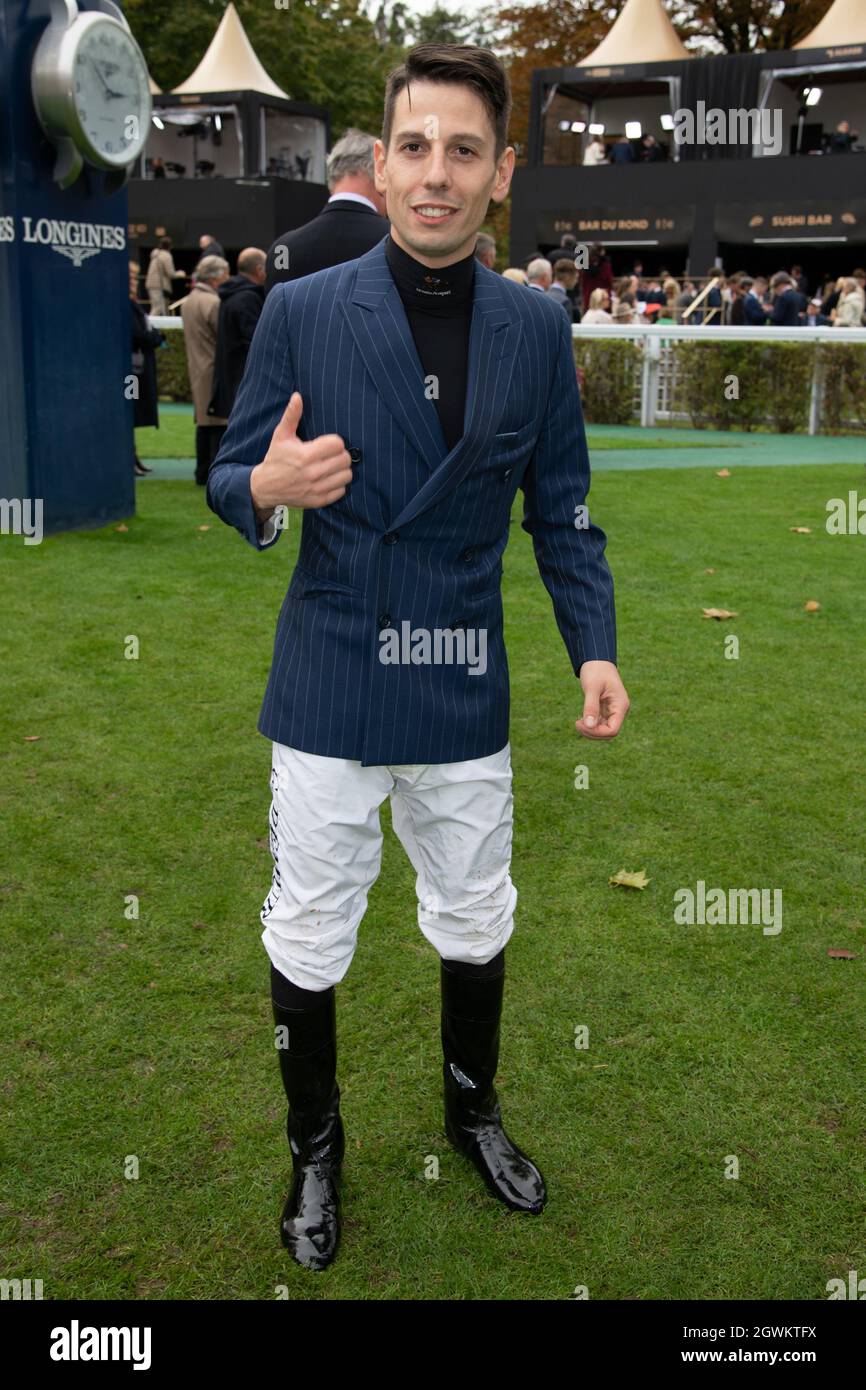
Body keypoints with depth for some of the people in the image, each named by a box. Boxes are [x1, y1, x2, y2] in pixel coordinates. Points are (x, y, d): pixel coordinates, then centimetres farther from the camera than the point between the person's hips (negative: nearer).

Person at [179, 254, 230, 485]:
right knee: (221, 423, -6)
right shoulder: (213, 303, -17)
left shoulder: (188, 301, 13)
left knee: (204, 422, 14)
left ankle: (203, 473, 17)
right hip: (216, 370, -9)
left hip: (198, 369, 9)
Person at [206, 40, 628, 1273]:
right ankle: (315, 1145, 36)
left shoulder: (537, 329, 0)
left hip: (466, 697, 2)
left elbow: (561, 511, 5)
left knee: (475, 925, 18)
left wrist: (595, 647, -7)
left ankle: (473, 1106, 45)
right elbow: (231, 481, -2)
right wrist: (269, 489, -25)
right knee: (309, 937, 11)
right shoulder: (301, 312, -6)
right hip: (328, 691, -2)